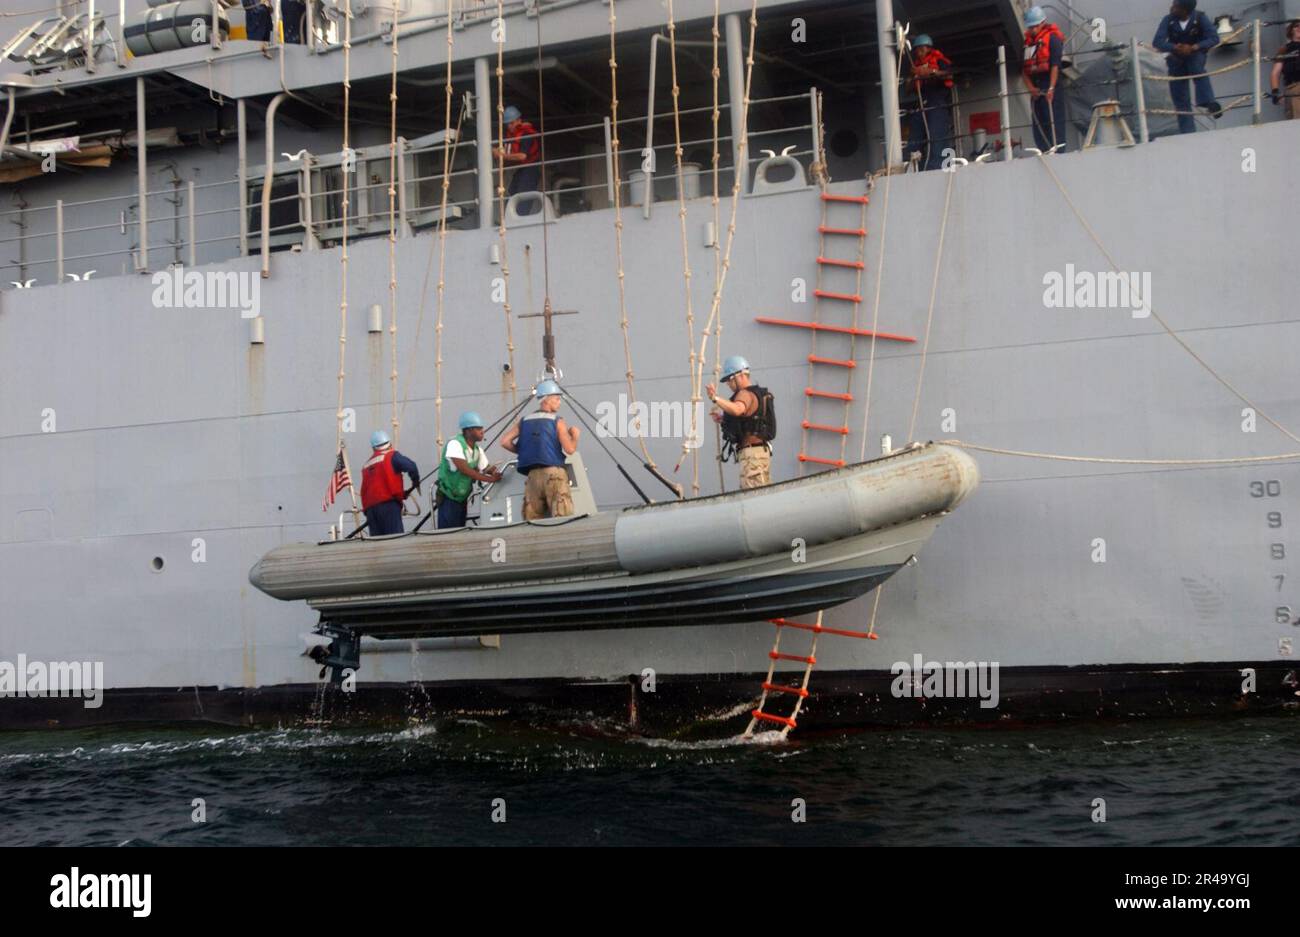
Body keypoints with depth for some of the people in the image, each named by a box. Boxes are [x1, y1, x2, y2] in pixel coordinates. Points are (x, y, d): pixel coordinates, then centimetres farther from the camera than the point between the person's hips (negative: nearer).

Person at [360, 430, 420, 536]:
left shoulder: (366, 466, 24)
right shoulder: (392, 456, 6)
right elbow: (411, 467, -8)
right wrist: (416, 482, 10)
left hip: (370, 507, 6)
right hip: (388, 504, -6)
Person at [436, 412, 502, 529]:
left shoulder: (478, 450, 4)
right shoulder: (455, 444, -18)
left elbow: (485, 469, 8)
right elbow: (465, 470, -27)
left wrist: (493, 472, -16)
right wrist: (490, 479, -31)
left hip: (462, 499, 7)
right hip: (448, 498, -7)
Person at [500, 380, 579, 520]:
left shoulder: (525, 421, 15)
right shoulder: (557, 421, 1)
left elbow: (505, 442, 6)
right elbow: (570, 449, -8)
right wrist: (575, 436, 12)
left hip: (532, 475, 5)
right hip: (553, 472, -5)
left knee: (533, 521, 5)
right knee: (563, 519, -8)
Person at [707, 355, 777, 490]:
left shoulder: (745, 394, -12)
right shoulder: (759, 394, 20)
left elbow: (737, 409, -36)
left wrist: (716, 399, -47)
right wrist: (724, 419, 16)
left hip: (751, 453, -10)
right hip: (762, 449, 10)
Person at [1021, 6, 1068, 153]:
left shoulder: (1052, 38, -3)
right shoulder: (1027, 41, 17)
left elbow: (1055, 65, -12)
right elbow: (1023, 69, 13)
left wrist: (1051, 88, -20)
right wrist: (1030, 87, -1)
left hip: (1050, 86, -7)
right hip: (1036, 89, 7)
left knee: (1054, 121, -11)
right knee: (1038, 123, 5)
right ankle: (1044, 153, 8)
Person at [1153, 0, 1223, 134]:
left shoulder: (1200, 19, -17)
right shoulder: (1168, 20, -15)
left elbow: (1214, 38, -24)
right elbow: (1157, 42, -23)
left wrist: (1193, 48, -39)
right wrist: (1174, 48, -42)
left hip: (1195, 55, -2)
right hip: (1176, 60, 2)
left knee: (1197, 68, -38)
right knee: (1180, 99, -1)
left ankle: (1208, 103, -38)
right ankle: (1187, 133, 4)